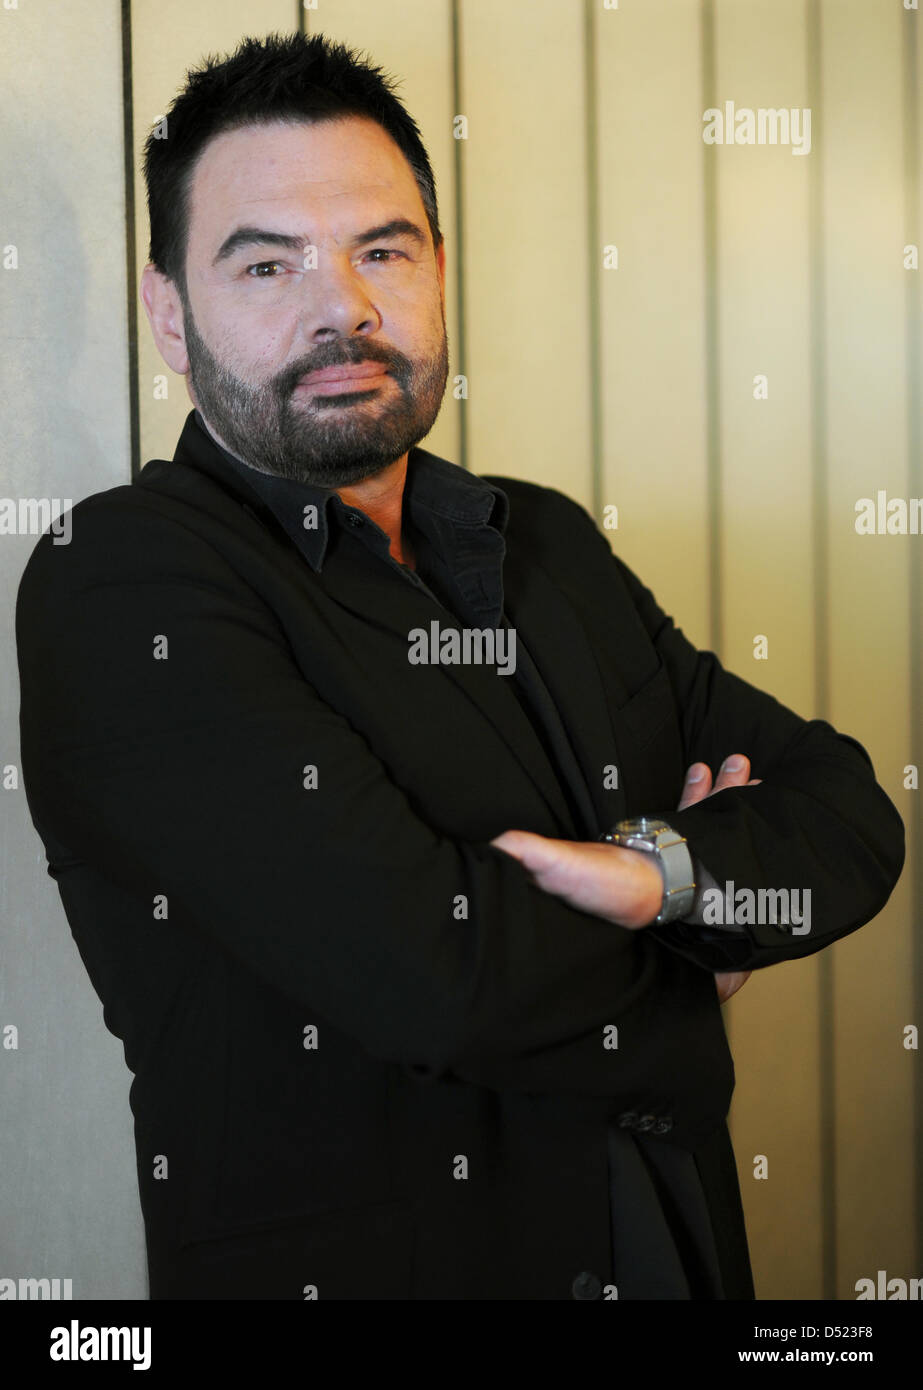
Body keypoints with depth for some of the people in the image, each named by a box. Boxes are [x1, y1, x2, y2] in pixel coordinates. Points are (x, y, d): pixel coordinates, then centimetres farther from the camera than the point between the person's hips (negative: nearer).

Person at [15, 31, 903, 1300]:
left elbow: (850, 812, 2)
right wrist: (690, 969, -8)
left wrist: (667, 870, -17)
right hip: (351, 1258, -6)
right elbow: (437, 970, -25)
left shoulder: (551, 545, 6)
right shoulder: (121, 588, -16)